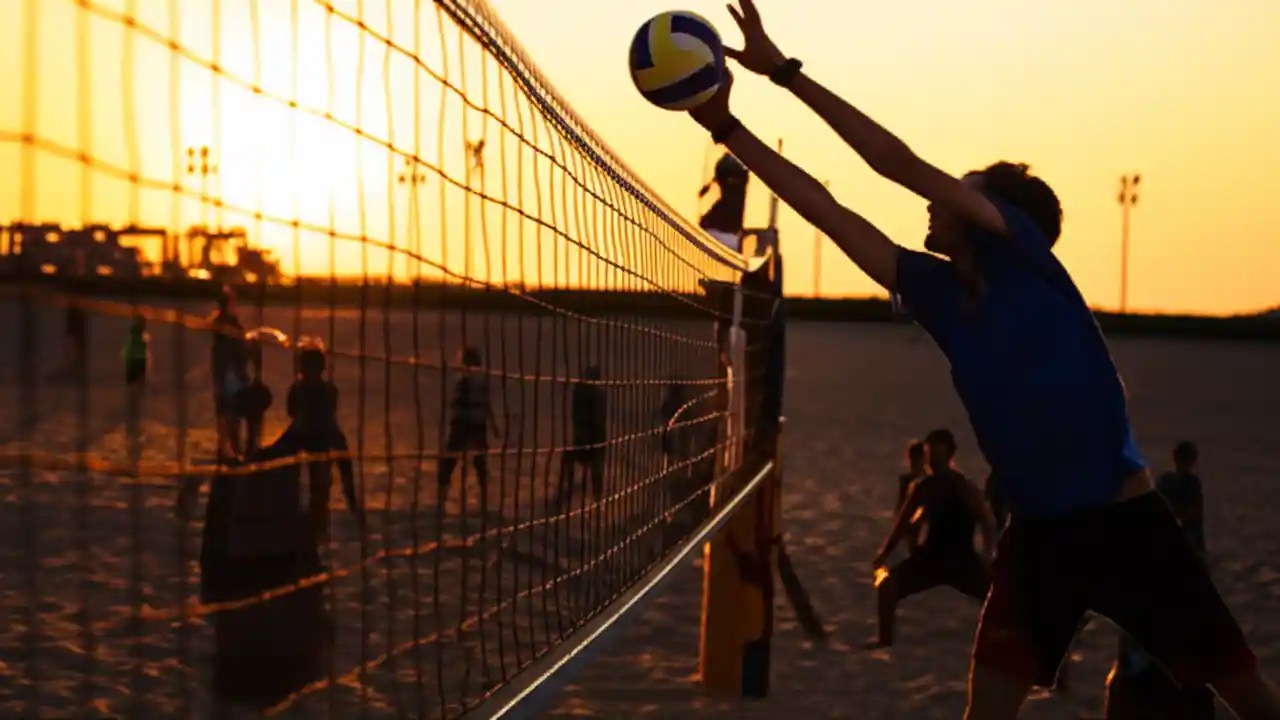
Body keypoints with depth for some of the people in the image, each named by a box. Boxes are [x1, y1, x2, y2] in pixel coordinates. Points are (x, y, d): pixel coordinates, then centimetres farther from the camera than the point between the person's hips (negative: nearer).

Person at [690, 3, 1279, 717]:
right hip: (1039, 533, 5)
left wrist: (785, 70, -18)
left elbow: (901, 164, -18)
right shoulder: (940, 292, 4)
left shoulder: (1026, 259, -11)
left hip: (1126, 524, -5)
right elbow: (831, 212, 4)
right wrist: (728, 128, 2)